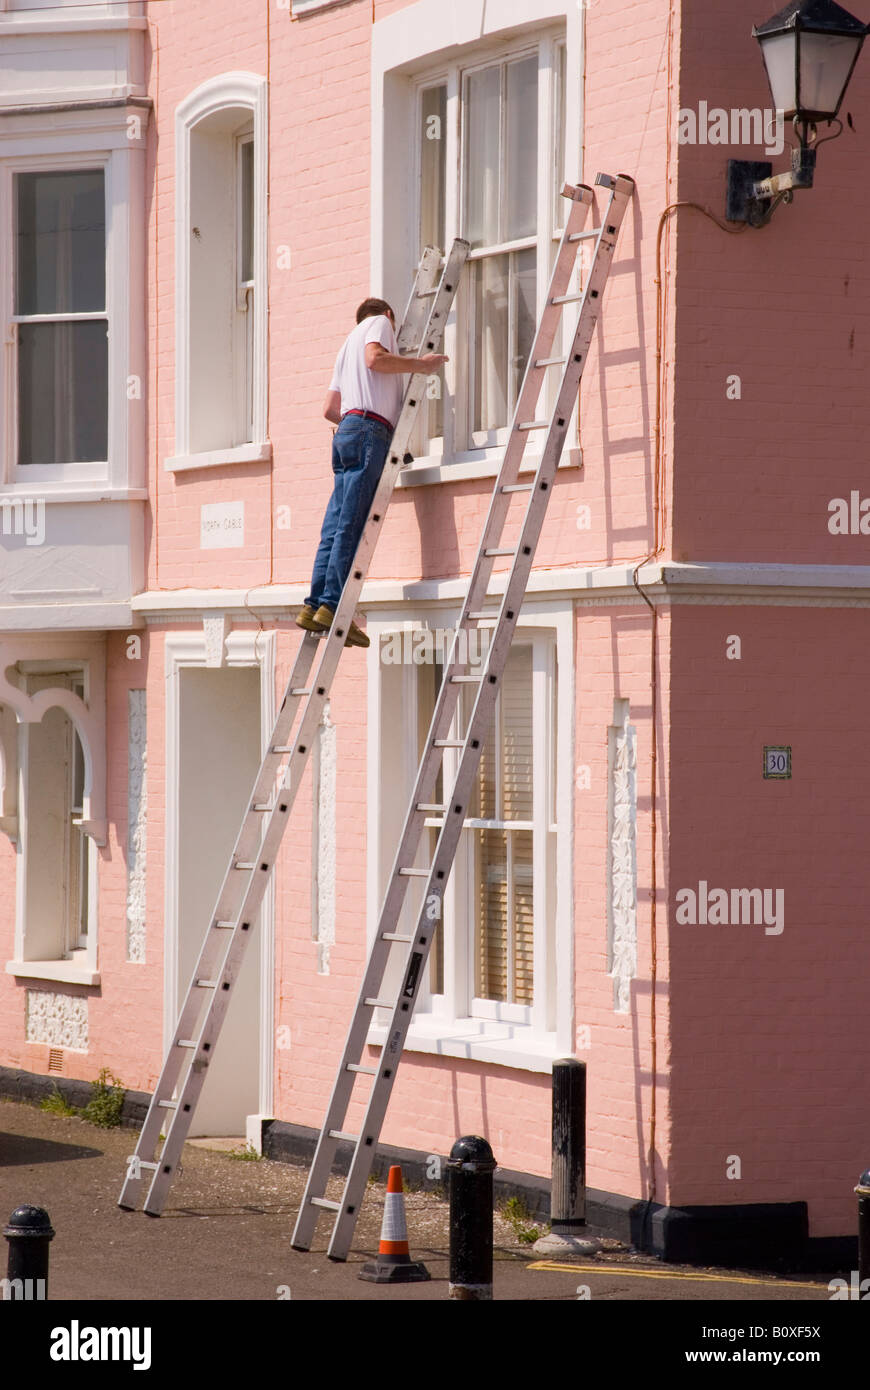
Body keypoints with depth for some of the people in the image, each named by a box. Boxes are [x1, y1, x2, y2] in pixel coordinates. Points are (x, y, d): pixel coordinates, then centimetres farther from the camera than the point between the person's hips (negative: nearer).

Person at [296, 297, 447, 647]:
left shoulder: (350, 343, 32)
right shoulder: (379, 323, 10)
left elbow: (330, 409, 29)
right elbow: (375, 358, -14)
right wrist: (420, 364, -6)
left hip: (347, 430, 9)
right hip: (369, 428, -9)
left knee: (336, 527, 3)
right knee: (351, 526, -14)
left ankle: (315, 606, -4)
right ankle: (332, 605, -20)